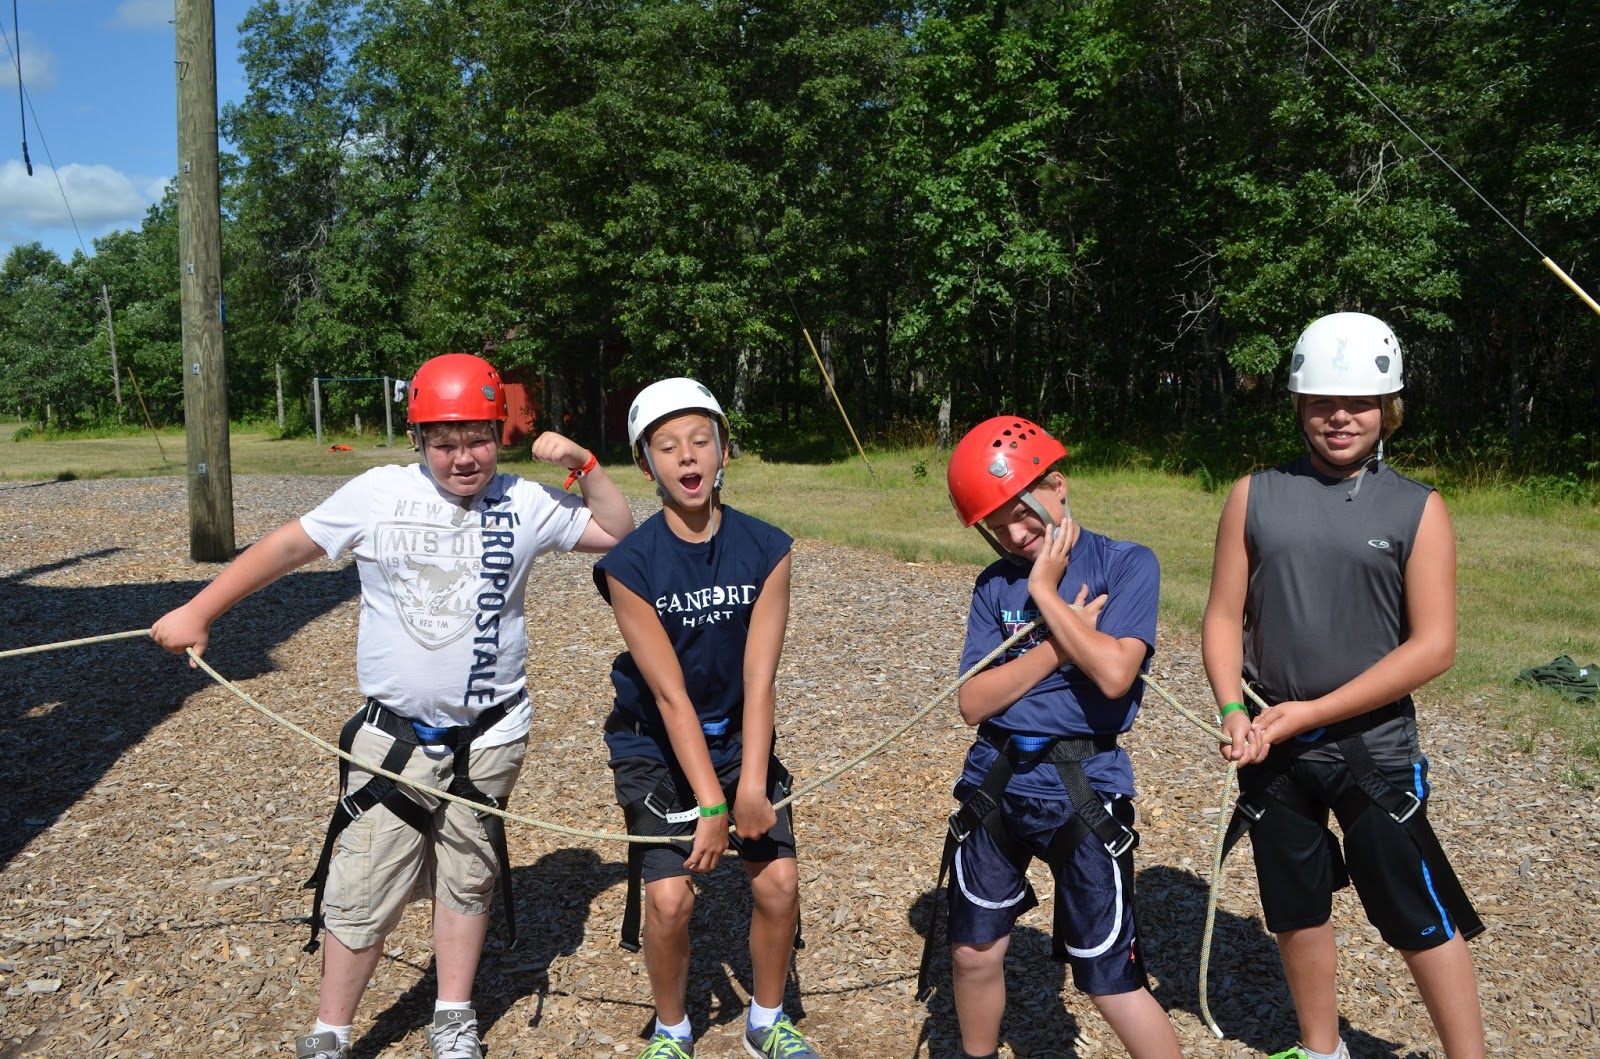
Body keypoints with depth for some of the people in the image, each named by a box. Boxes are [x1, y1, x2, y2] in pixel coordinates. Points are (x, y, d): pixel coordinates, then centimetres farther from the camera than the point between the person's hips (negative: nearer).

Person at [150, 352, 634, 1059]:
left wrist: (584, 465, -9)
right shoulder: (379, 494, -5)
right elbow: (287, 546, 2)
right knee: (360, 894, 3)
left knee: (465, 881, 15)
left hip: (488, 740, 1)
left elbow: (619, 535, 3)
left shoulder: (527, 504, -2)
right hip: (393, 737, -1)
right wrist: (197, 611, 3)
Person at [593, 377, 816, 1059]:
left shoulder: (766, 549, -12)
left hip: (740, 736, 3)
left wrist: (752, 786, -23)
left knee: (779, 883, -5)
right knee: (669, 898, -11)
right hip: (656, 746, -2)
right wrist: (711, 805, -22)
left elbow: (759, 677, -16)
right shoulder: (631, 565, -19)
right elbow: (670, 694, -21)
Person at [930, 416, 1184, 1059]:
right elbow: (974, 703, -5)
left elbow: (1114, 674, -23)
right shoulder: (995, 584, 4)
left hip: (1083, 790, -4)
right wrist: (1059, 639, -13)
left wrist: (1046, 593, -14)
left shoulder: (1127, 564, -7)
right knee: (973, 954, 15)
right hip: (994, 782, 5)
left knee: (1111, 983, 0)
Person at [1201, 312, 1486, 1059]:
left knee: (1419, 914, 2)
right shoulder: (1255, 496, 1)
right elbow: (1223, 617, 2)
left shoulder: (1418, 508, -5)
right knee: (1296, 907, 16)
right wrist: (1233, 710, -14)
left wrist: (1313, 711, -15)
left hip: (1372, 743, -3)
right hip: (1274, 745, 3)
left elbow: (1433, 645, -10)